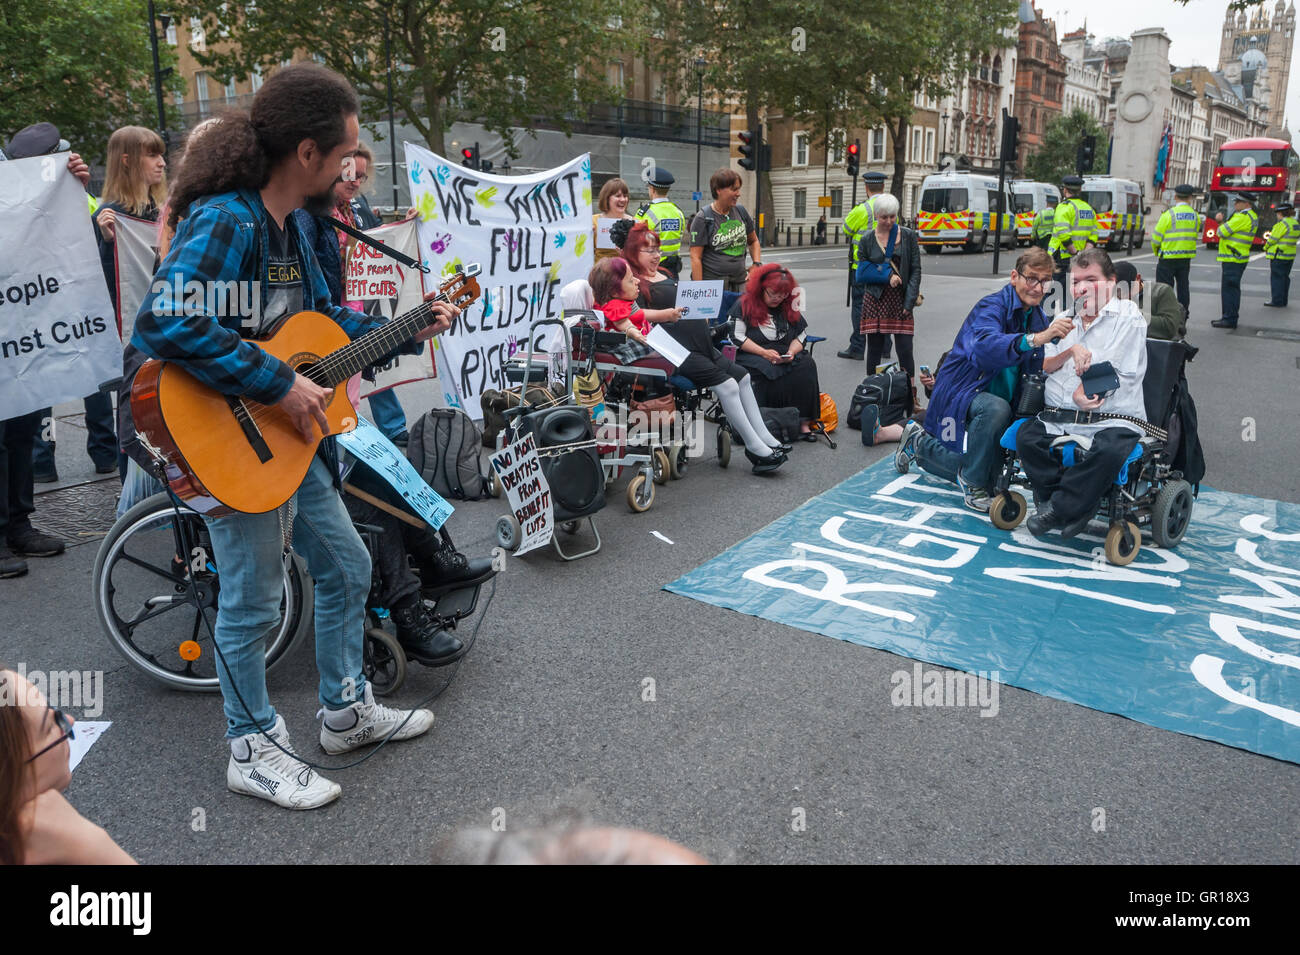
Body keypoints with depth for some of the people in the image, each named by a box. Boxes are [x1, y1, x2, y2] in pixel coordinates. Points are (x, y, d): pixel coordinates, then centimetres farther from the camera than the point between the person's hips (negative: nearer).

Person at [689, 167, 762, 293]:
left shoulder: (740, 211, 11)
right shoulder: (703, 218, -6)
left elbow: (753, 241, 25)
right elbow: (695, 257, -9)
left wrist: (757, 263, 7)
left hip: (739, 282, 5)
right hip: (713, 285, -5)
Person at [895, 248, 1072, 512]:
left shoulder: (1038, 317, 3)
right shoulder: (992, 307, -22)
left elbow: (1037, 367, 3)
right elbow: (984, 347, -44)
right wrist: (1036, 338, -56)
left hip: (992, 397, 8)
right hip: (960, 392, -8)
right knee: (996, 409, -41)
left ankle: (920, 443, 35)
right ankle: (972, 483, -19)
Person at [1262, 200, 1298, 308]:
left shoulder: (1283, 224, -17)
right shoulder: (1296, 224, 11)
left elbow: (1273, 239, -13)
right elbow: (1289, 238, 13)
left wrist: (1266, 248, 4)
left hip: (1279, 255, -9)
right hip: (1290, 255, 9)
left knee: (1276, 278, -3)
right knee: (1285, 278, 14)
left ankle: (1277, 301, -3)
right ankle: (1283, 301, 19)